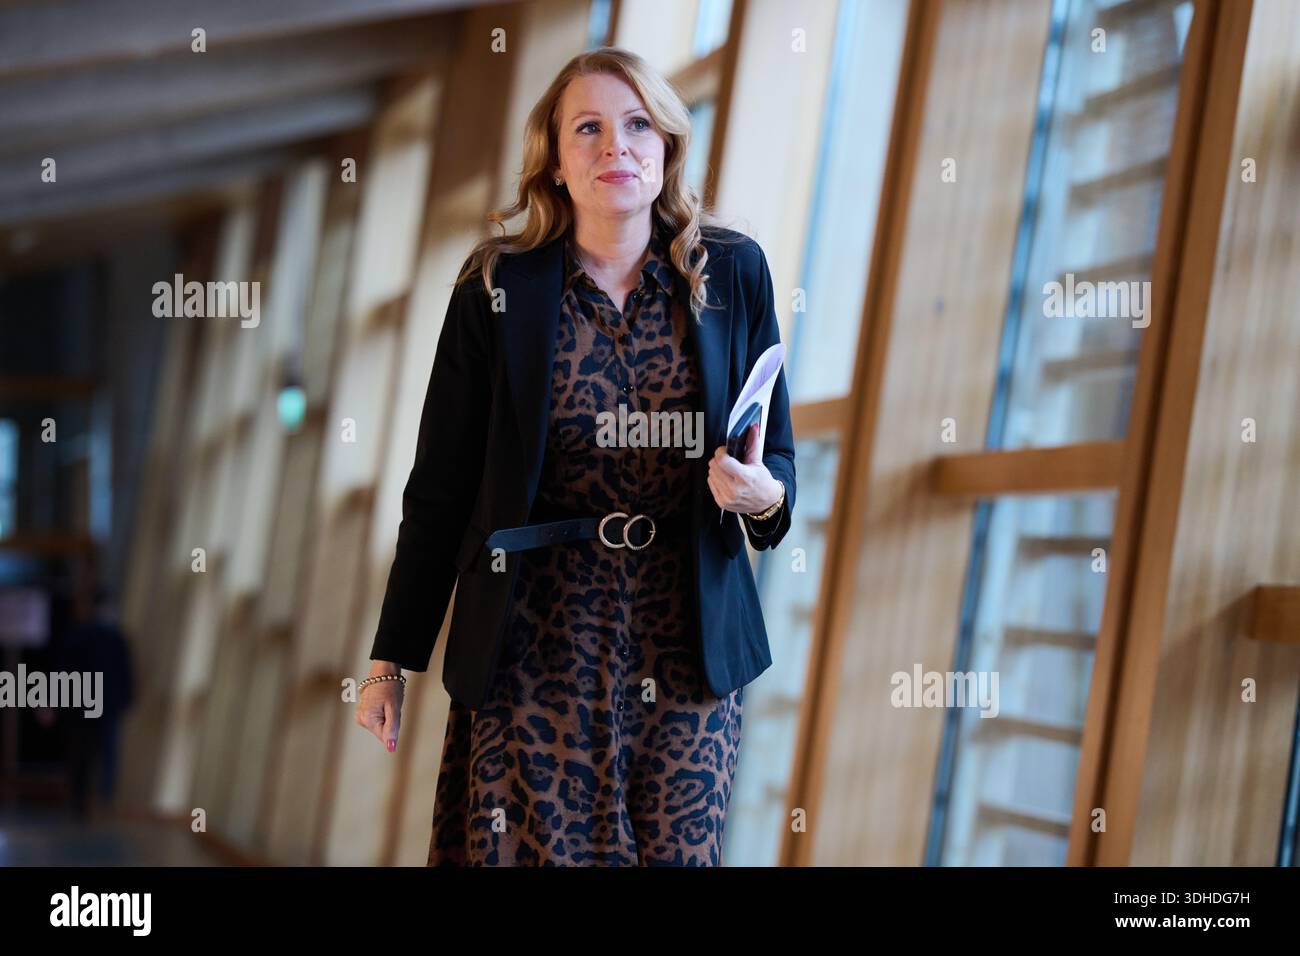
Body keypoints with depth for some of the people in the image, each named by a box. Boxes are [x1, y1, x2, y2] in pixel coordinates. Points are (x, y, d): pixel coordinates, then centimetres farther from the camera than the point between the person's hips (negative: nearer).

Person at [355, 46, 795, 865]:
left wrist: (763, 493, -17)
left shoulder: (732, 273, 0)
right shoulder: (498, 290, -3)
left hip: (689, 643, 1)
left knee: (678, 852, 5)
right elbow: (440, 488, 0)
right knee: (532, 850, 2)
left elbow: (778, 458, 7)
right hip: (535, 644, -1)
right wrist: (392, 660, 0)